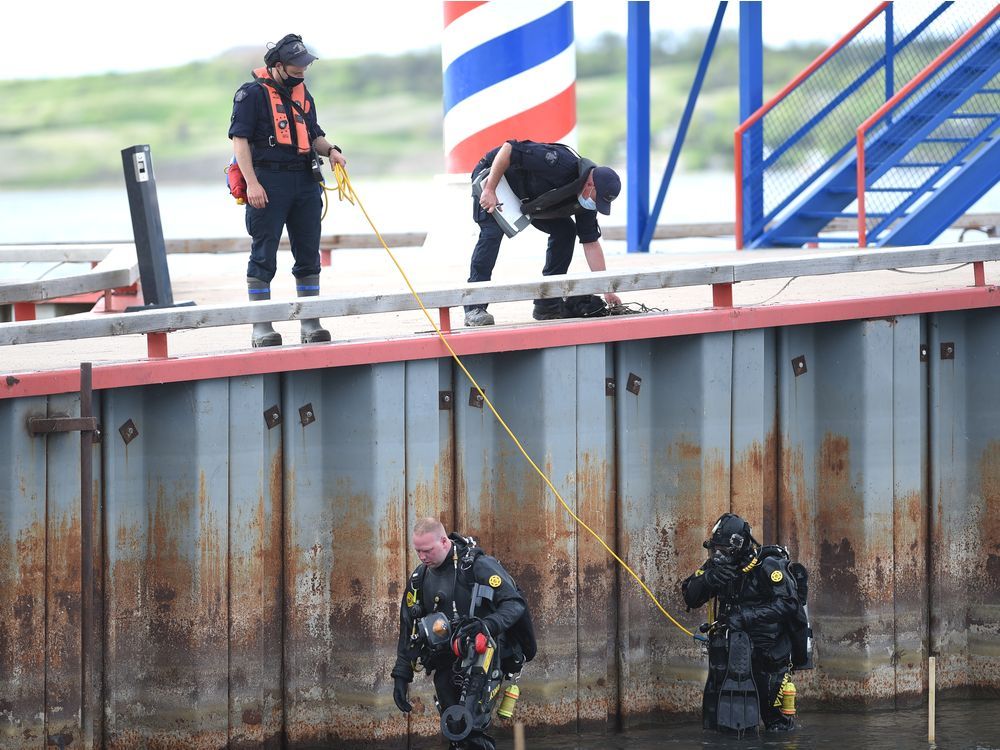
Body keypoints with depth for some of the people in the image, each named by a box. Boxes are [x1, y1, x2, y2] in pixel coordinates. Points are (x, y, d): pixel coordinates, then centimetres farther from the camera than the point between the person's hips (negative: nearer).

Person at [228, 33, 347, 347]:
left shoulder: (302, 94, 17)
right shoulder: (252, 94, -4)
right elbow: (240, 139, -8)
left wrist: (330, 150, 2)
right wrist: (252, 183, -17)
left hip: (304, 182, 6)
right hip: (268, 181, -6)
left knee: (308, 254, 8)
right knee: (263, 255, -3)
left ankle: (310, 324, 14)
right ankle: (261, 327, -1)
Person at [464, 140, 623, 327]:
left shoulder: (587, 201, -11)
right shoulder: (561, 162, -36)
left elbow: (591, 243, -5)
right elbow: (508, 149, -36)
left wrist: (607, 290, -8)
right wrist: (490, 190, -34)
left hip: (528, 197, 8)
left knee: (565, 231, -3)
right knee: (492, 232, -26)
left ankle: (547, 304, 1)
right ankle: (474, 308, -26)